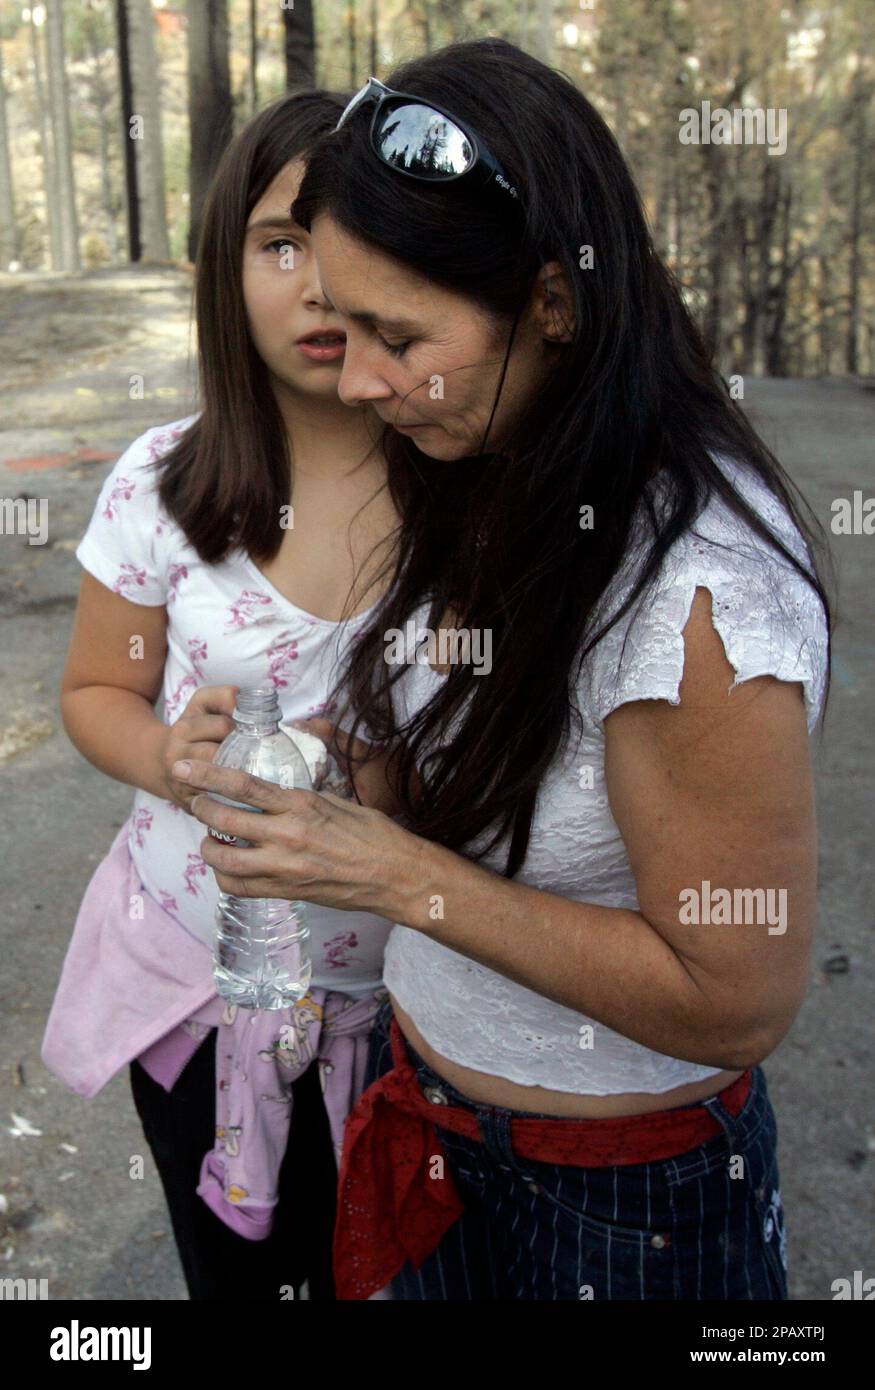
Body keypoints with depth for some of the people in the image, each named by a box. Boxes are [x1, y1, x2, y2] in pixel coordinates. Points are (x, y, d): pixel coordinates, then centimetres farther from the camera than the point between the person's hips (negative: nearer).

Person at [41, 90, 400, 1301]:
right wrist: (166, 758, -18)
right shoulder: (166, 481, -9)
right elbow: (98, 691, 3)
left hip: (414, 988, -1)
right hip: (198, 975, 2)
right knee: (239, 1274, 25)